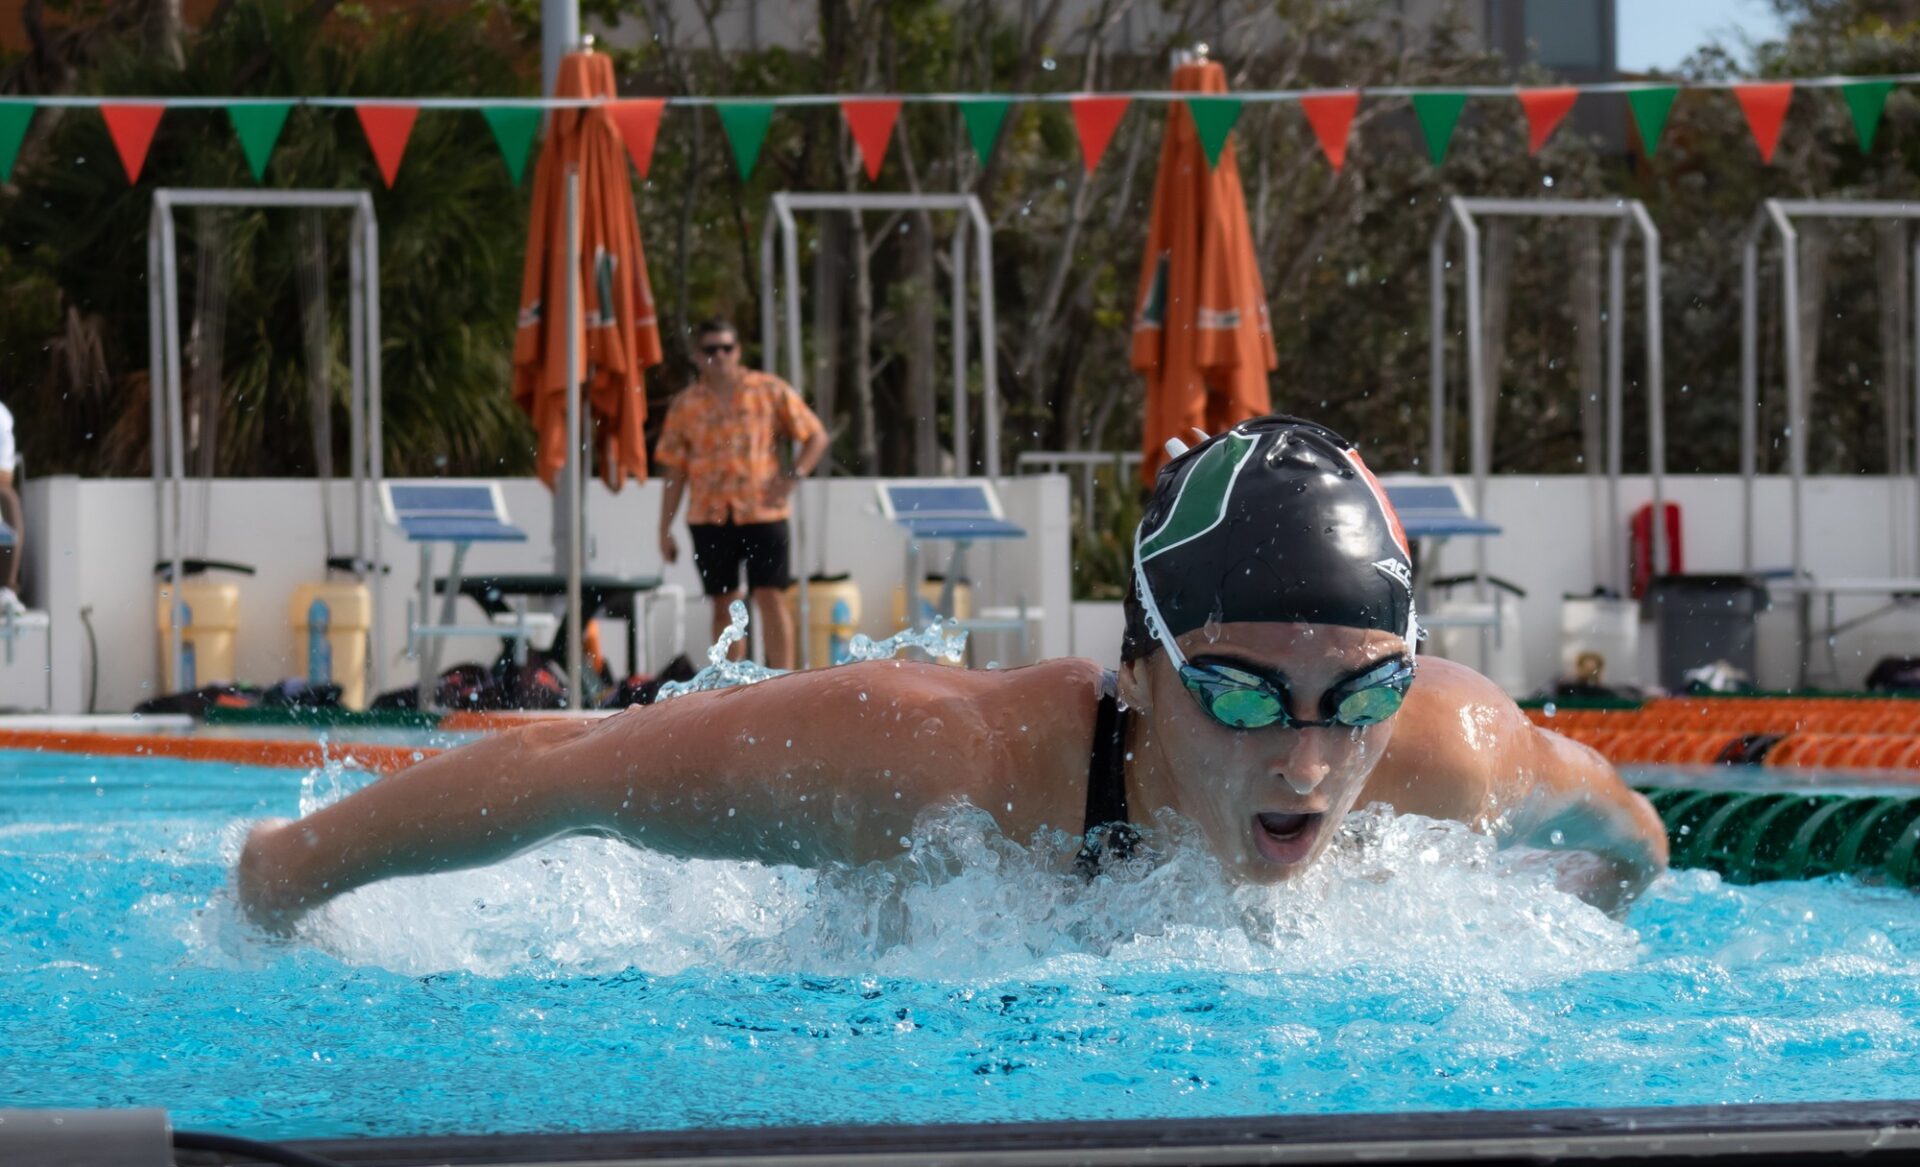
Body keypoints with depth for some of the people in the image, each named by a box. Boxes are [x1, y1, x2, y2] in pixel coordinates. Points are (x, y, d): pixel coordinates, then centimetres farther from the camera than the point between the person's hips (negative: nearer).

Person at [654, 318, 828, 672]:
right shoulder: (686, 406, 9)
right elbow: (674, 471, 11)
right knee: (725, 607, 5)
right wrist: (664, 529, 7)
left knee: (771, 600, -9)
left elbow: (816, 436, 8)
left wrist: (793, 476, -8)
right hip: (709, 517, 2)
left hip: (762, 513, -2)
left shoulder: (770, 391, 4)